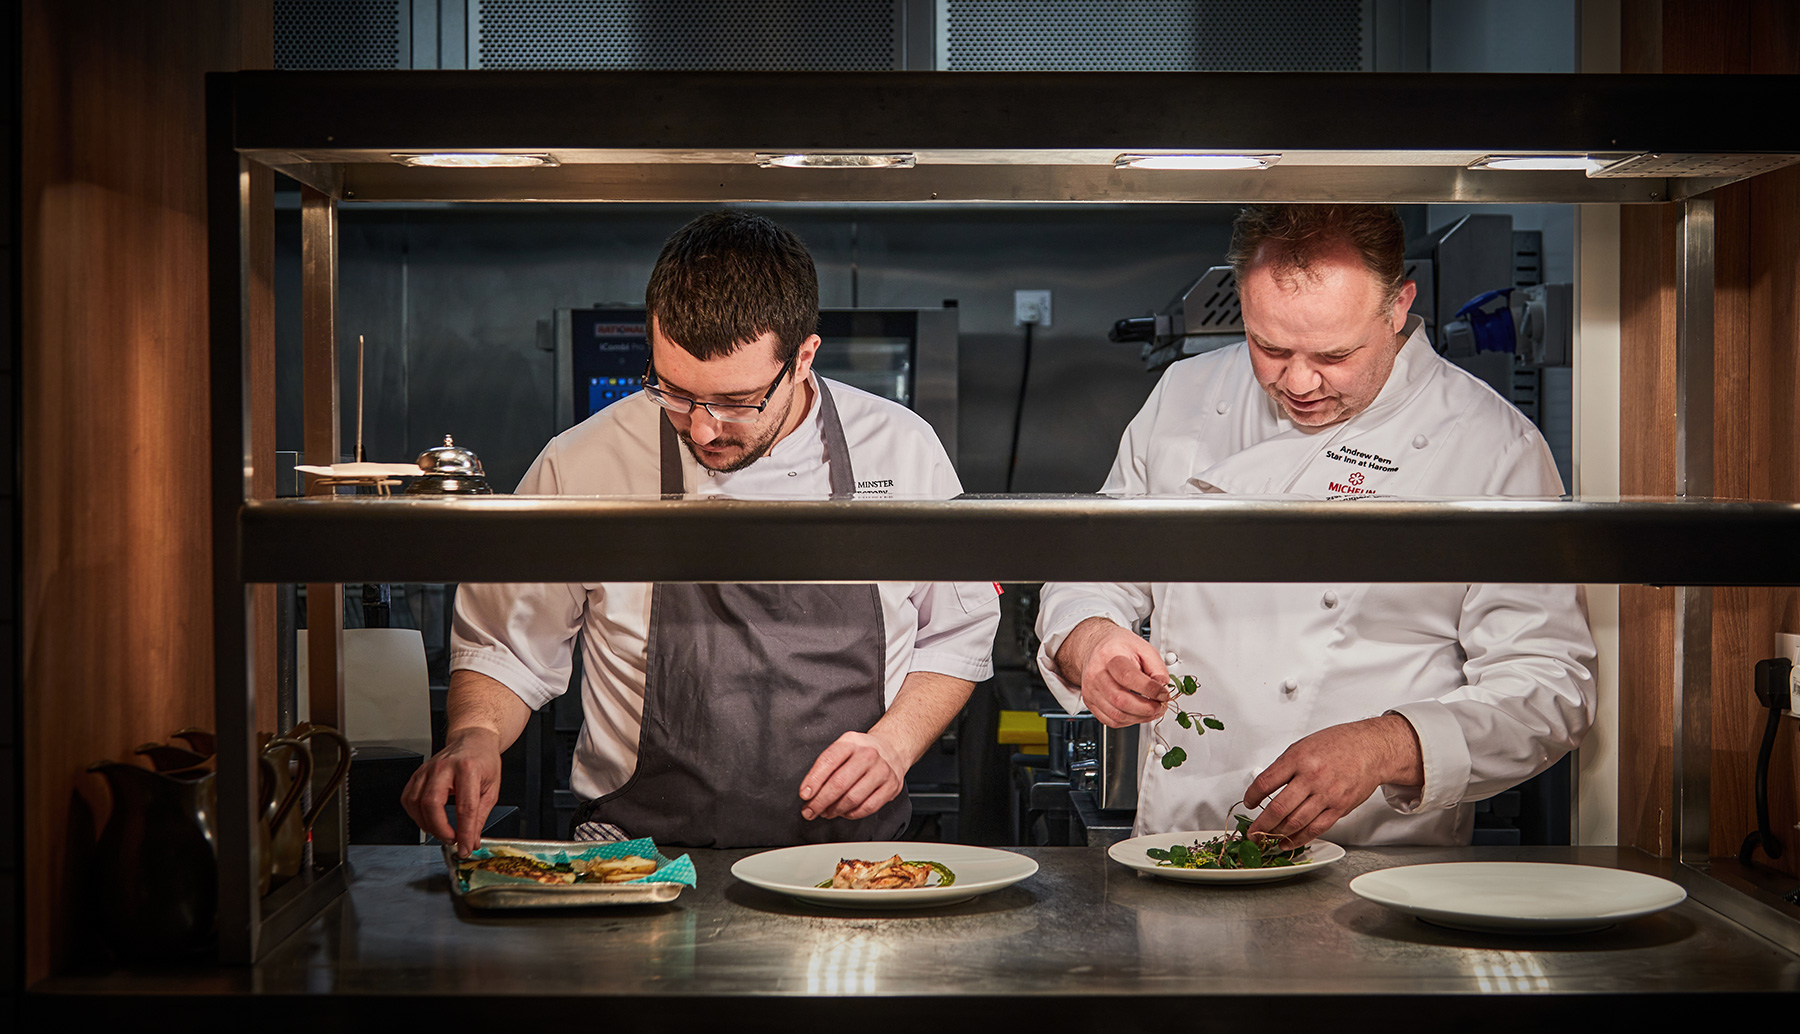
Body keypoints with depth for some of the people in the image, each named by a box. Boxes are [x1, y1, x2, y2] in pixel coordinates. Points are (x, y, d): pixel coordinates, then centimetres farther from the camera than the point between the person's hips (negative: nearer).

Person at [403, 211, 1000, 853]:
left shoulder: (901, 450, 0)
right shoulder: (581, 467, -4)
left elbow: (958, 633, 12)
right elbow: (506, 646, 7)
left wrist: (895, 744, -4)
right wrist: (476, 735, -13)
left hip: (855, 857, 4)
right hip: (644, 866, -4)